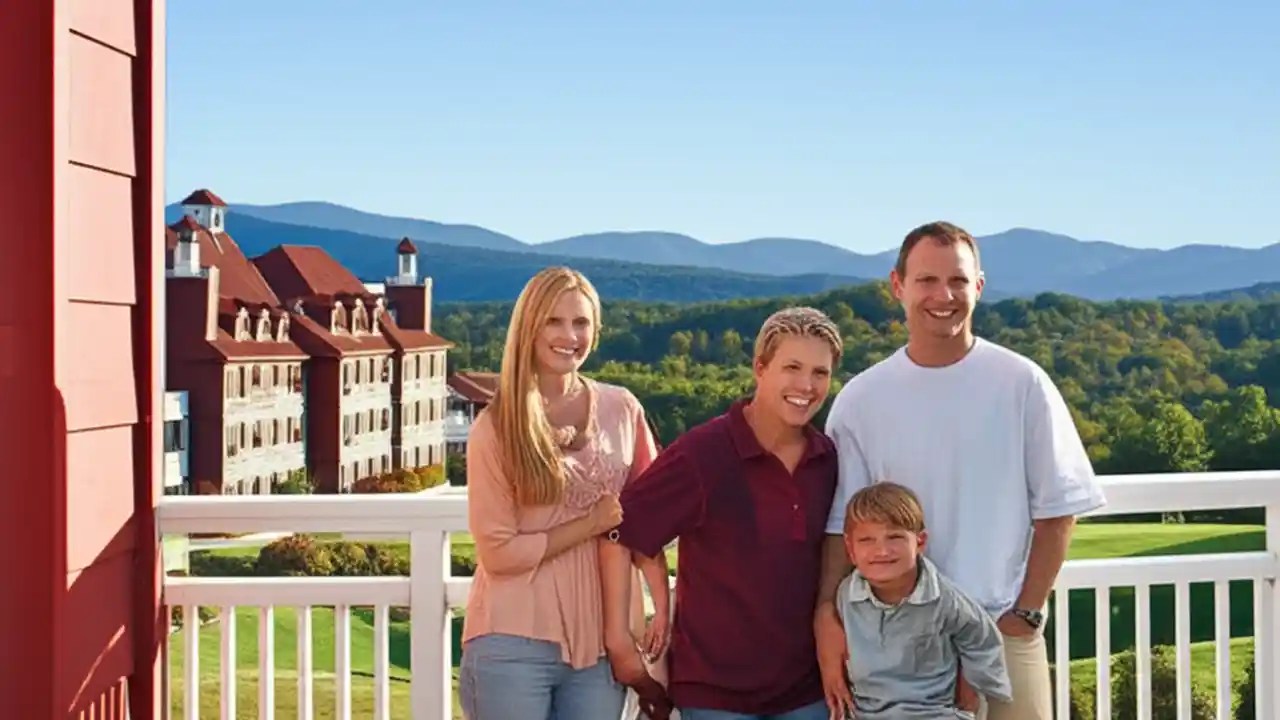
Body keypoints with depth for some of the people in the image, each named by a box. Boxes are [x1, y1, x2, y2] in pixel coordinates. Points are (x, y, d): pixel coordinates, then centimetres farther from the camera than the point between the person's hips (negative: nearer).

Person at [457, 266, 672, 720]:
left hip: (602, 641, 3)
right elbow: (497, 550, -7)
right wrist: (593, 524, -10)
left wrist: (665, 609, 1)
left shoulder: (623, 410, 4)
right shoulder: (496, 427, -5)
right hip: (514, 643, -3)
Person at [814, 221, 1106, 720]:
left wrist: (1026, 613, -4)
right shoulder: (862, 399, 0)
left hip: (1003, 633, -1)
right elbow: (842, 523, 0)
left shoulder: (1022, 384, -2)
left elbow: (1056, 509, 1)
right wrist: (828, 617, -13)